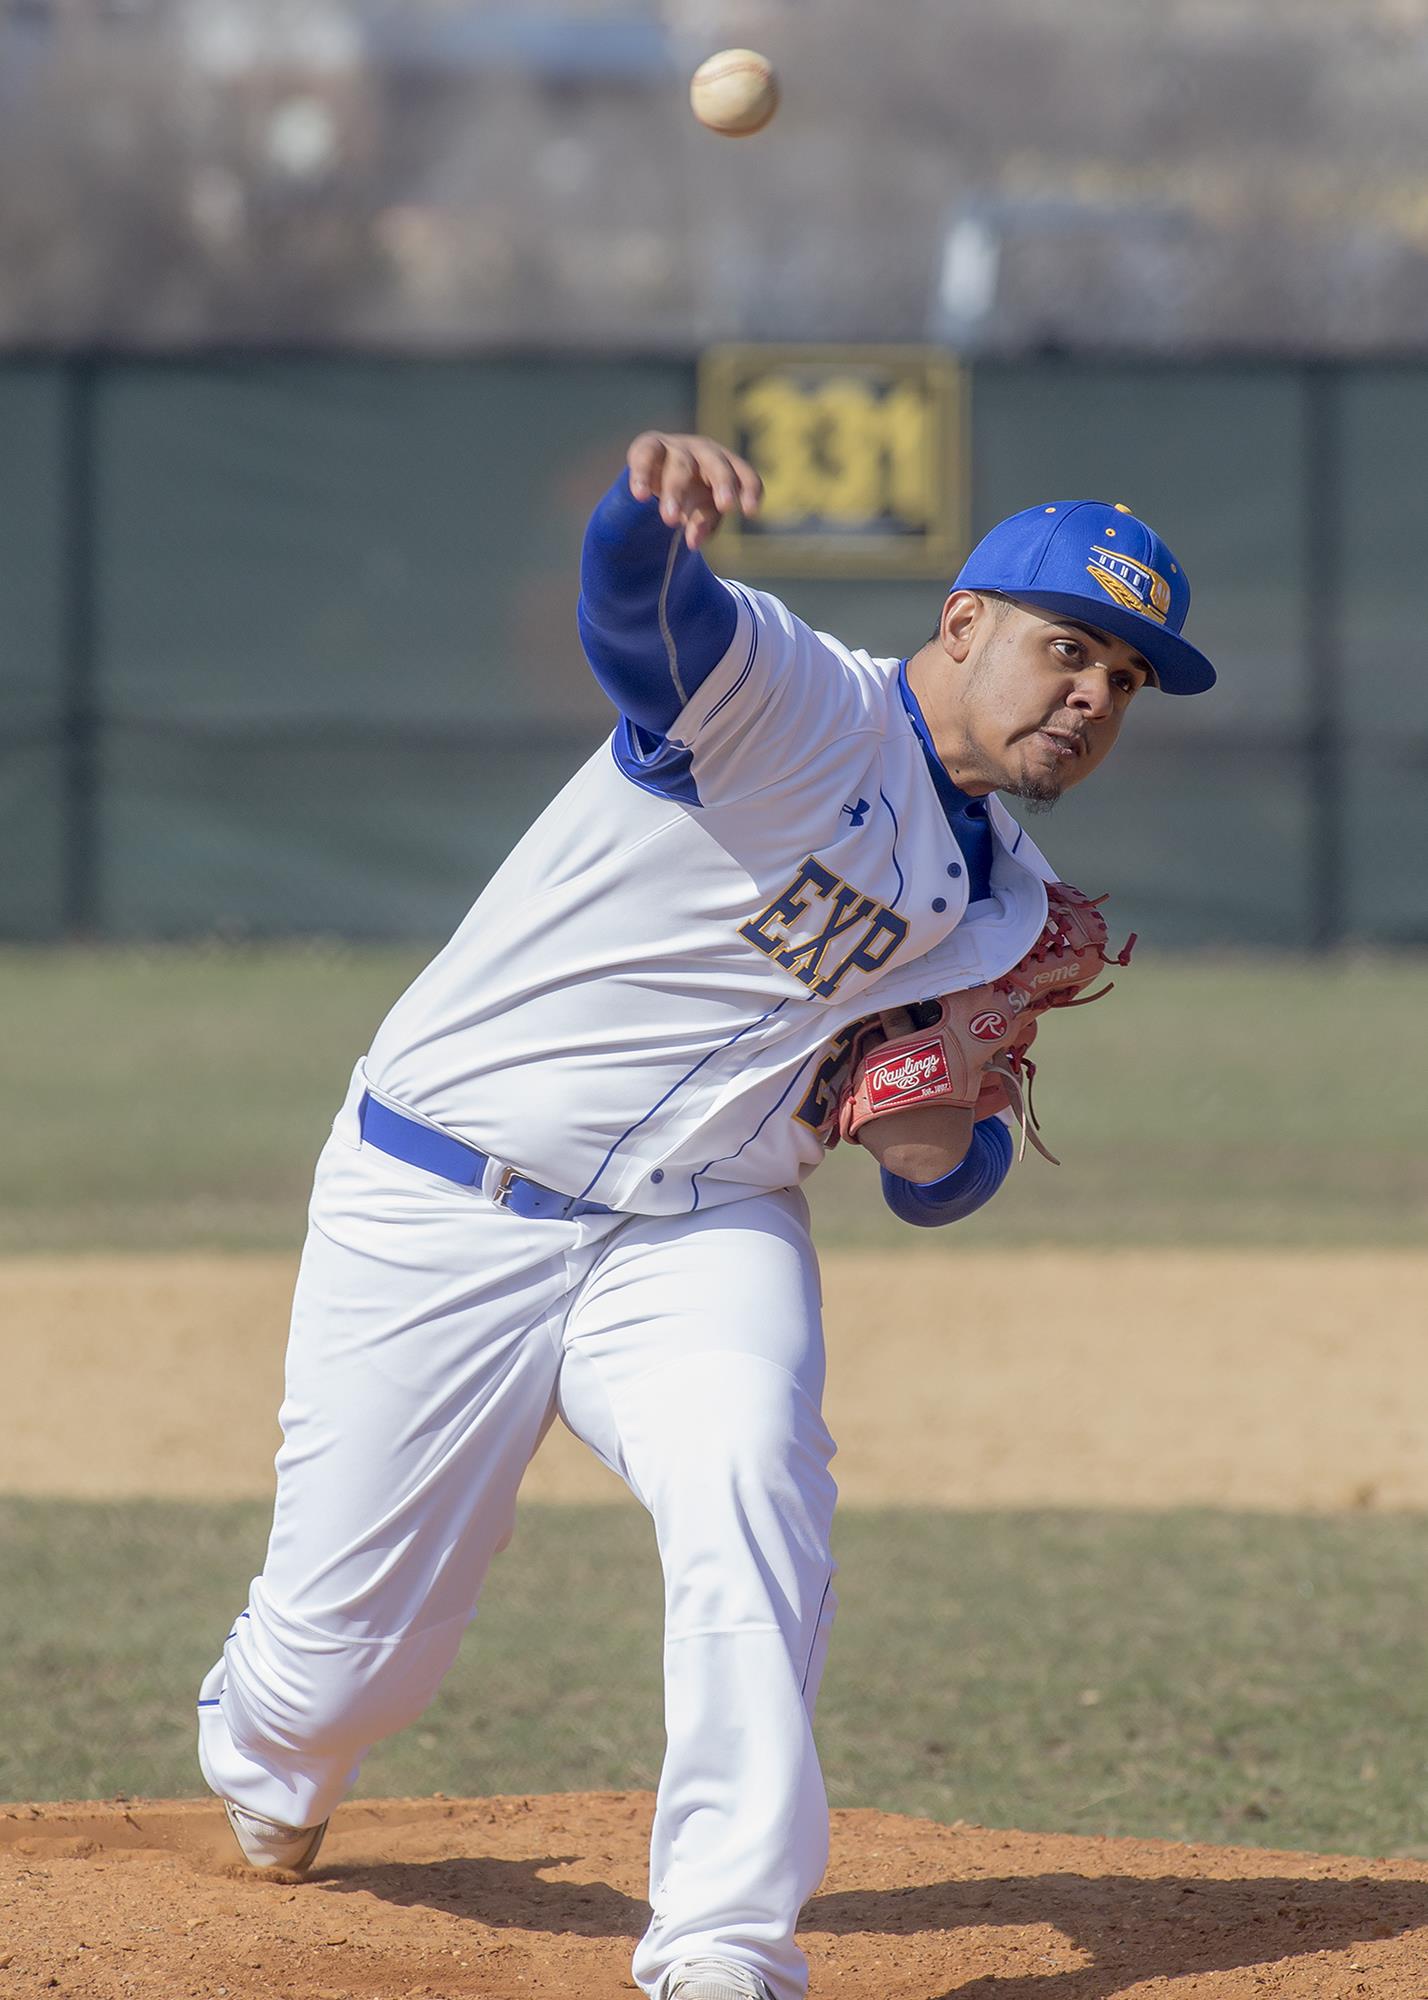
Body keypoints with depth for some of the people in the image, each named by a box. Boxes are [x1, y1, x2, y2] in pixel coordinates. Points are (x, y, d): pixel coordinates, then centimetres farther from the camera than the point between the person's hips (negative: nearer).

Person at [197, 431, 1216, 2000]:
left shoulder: (1005, 907, 10)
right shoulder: (788, 699, -12)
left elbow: (940, 1185, 19)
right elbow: (640, 607, -34)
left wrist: (944, 1147, -7)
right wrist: (659, 508, -59)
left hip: (701, 1238, 4)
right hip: (437, 1217, -4)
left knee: (749, 1476, -29)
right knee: (346, 1658, 2)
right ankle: (263, 1749, 41)